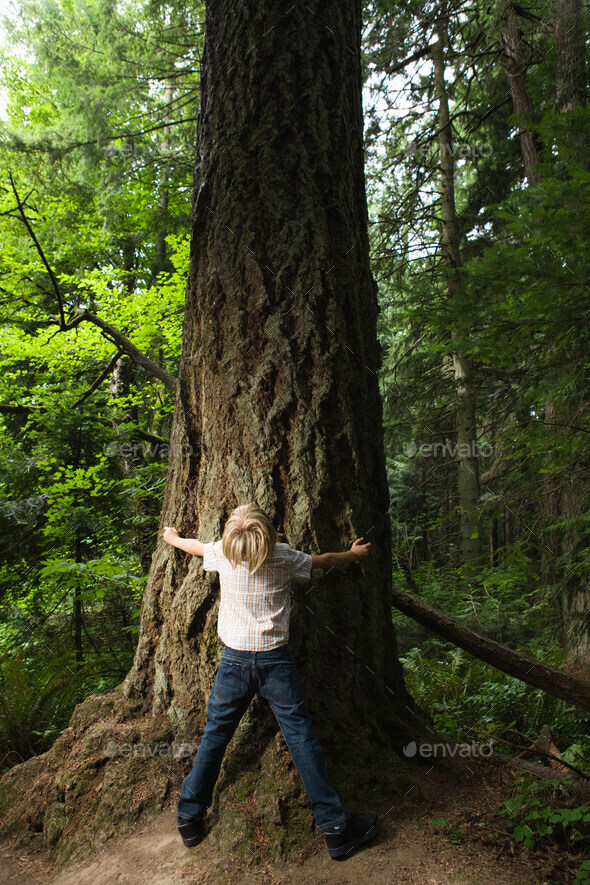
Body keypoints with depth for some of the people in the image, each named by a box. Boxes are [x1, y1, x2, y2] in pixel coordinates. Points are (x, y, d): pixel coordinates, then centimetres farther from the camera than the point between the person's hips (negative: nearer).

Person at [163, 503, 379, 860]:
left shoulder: (222, 553, -1)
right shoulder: (283, 557, -7)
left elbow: (194, 545, 20)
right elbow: (324, 560, 10)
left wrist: (172, 537, 43)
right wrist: (353, 553, 30)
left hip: (235, 659, 2)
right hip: (275, 658, -2)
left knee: (215, 736, 14)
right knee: (301, 736, 2)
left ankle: (190, 817, 26)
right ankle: (335, 824, 9)